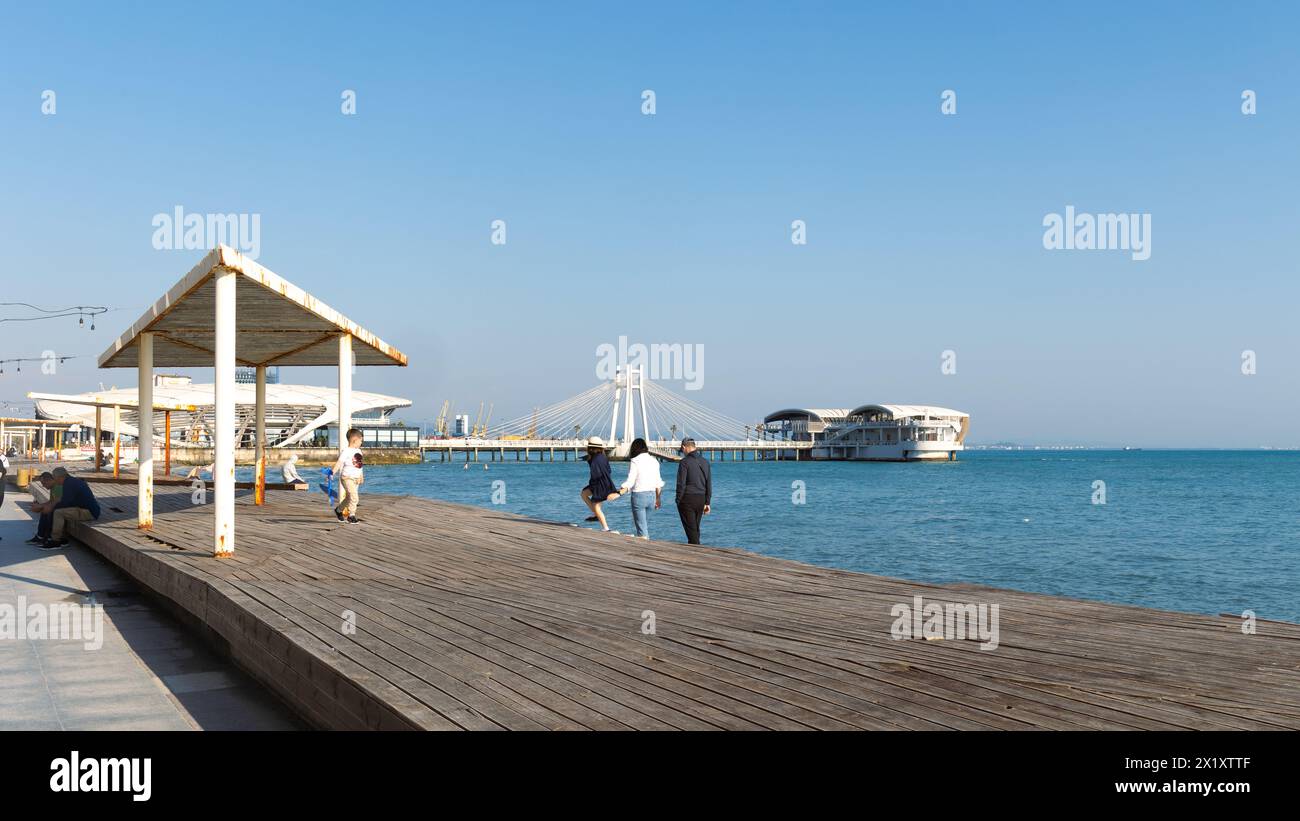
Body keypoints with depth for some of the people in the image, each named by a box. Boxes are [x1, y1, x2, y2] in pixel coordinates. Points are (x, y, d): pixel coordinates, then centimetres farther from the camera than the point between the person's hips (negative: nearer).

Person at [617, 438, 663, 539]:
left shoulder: (635, 461, -9)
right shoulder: (654, 461, 7)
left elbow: (630, 482, -16)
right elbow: (658, 482, 12)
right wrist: (658, 498, 23)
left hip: (639, 495, -6)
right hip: (652, 495, 6)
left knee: (641, 529, -2)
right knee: (646, 526, 19)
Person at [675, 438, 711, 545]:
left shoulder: (684, 462, -11)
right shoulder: (705, 462, 8)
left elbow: (681, 484, -13)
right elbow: (709, 484, 10)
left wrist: (678, 500, -5)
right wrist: (707, 503, 14)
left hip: (687, 499, -6)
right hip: (701, 499, 6)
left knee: (691, 529, -3)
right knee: (696, 528, 16)